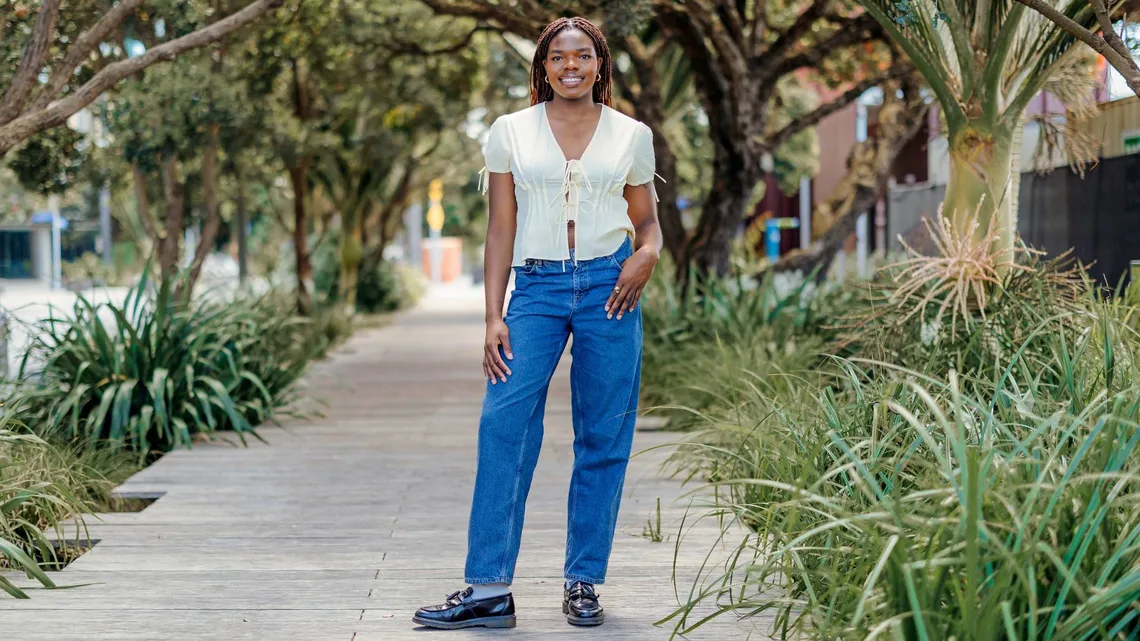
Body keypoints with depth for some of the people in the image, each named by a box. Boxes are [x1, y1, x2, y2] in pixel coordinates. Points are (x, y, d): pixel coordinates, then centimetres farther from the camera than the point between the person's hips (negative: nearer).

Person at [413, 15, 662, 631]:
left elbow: (647, 221, 16)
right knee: (503, 422, -14)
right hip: (536, 286, -1)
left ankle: (583, 583, 12)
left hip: (608, 285, 1)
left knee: (603, 437, 2)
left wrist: (647, 255, -8)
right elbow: (500, 229, 6)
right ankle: (489, 589, -11)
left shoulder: (631, 135, 8)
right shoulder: (510, 131, 7)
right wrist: (493, 318, -1)